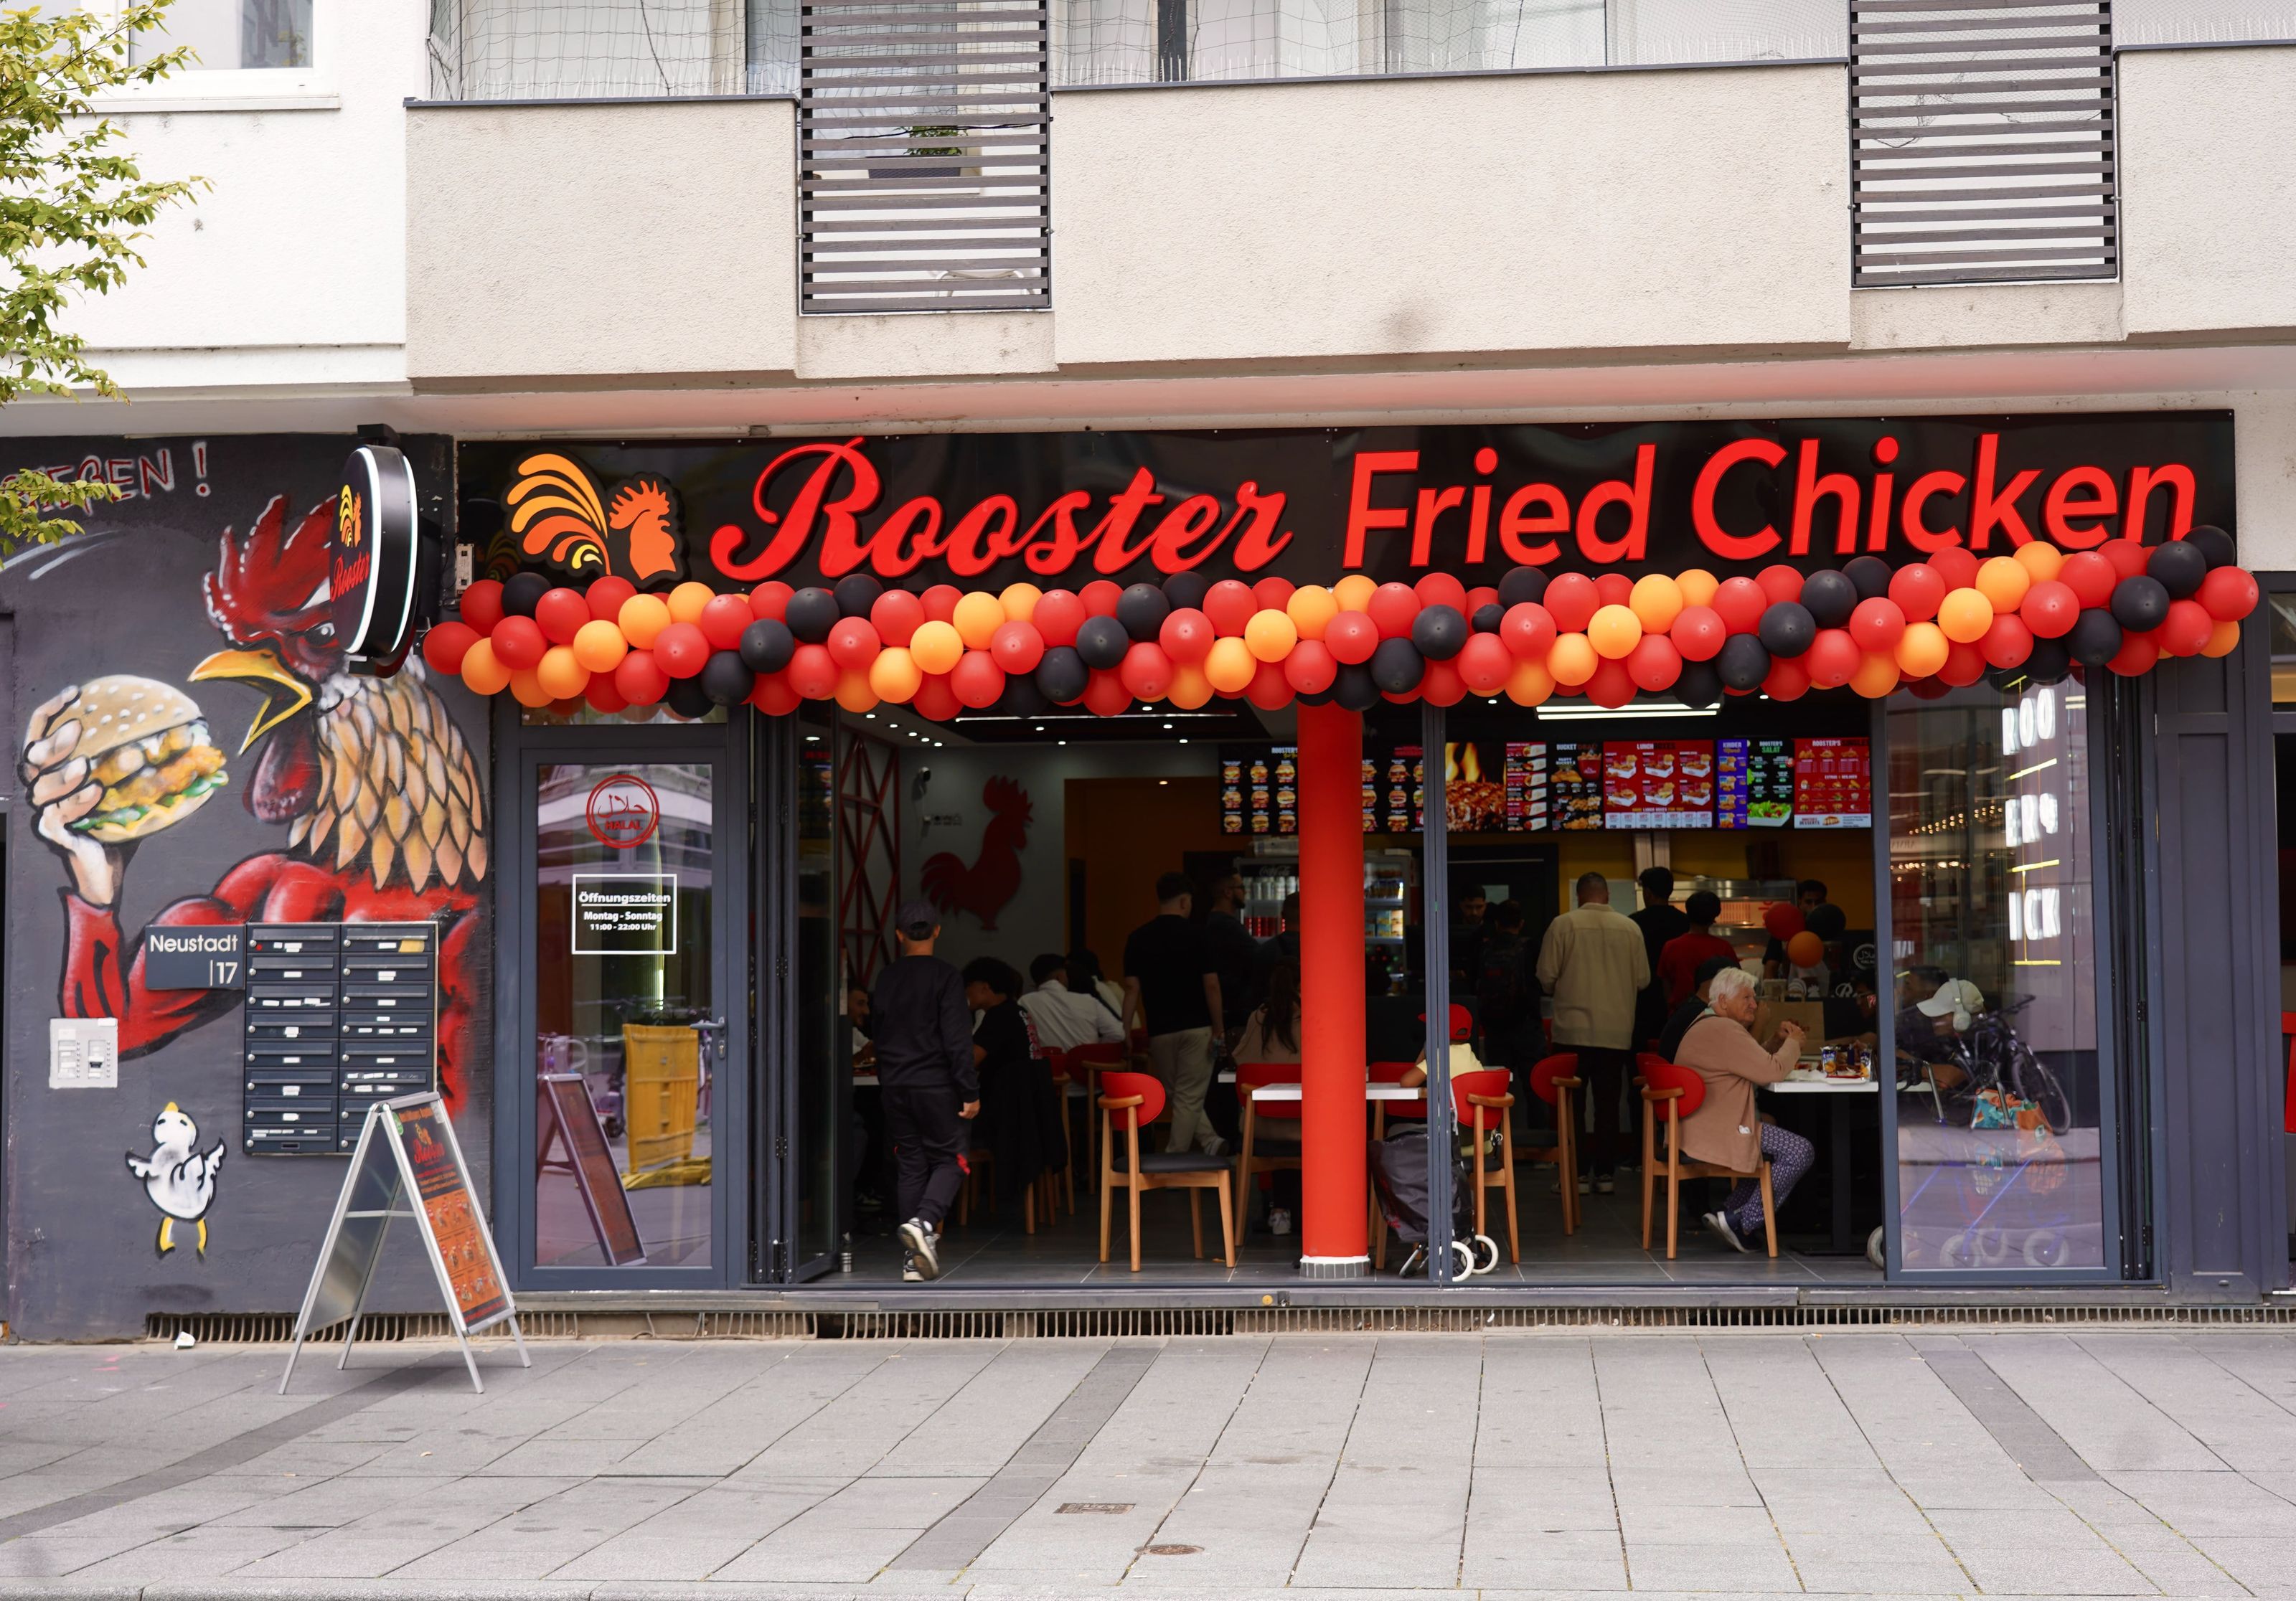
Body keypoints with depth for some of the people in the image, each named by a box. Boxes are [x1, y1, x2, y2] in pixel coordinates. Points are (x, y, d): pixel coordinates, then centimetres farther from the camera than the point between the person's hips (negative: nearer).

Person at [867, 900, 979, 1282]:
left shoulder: (885, 978, 7)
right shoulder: (945, 977, -9)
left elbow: (878, 1033, 15)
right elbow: (958, 1040, -12)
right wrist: (970, 1092, -10)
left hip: (894, 1087, 5)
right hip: (935, 1085, -5)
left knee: (909, 1164, 9)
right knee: (949, 1159, 5)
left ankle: (913, 1258, 6)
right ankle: (924, 1222, -22)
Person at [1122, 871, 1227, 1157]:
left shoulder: (1138, 938, 1)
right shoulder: (1195, 934, -7)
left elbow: (1132, 988, -3)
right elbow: (1211, 985, -10)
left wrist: (1125, 1032, 1)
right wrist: (1219, 1028, -1)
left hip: (1160, 1031, 3)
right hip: (1197, 1027, -3)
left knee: (1178, 1096, 19)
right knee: (1189, 1098, 1)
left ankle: (1209, 1142, 12)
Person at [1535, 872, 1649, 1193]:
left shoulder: (1563, 925, -7)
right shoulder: (1630, 929, -1)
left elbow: (1546, 976, -5)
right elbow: (1643, 979, 3)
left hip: (1573, 1030, -2)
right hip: (1617, 1031, 2)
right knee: (1608, 1103, 9)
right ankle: (1605, 1173, 9)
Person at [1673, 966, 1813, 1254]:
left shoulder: (1705, 1025, 21)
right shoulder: (1724, 1030, -15)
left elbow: (1756, 1065, 26)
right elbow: (1773, 1071, -20)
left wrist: (1778, 1043, 12)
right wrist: (1793, 1043, -2)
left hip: (1693, 1131, 12)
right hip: (1714, 1135, -12)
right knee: (1800, 1152, -14)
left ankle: (1731, 1213, 16)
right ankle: (1743, 1223, -8)